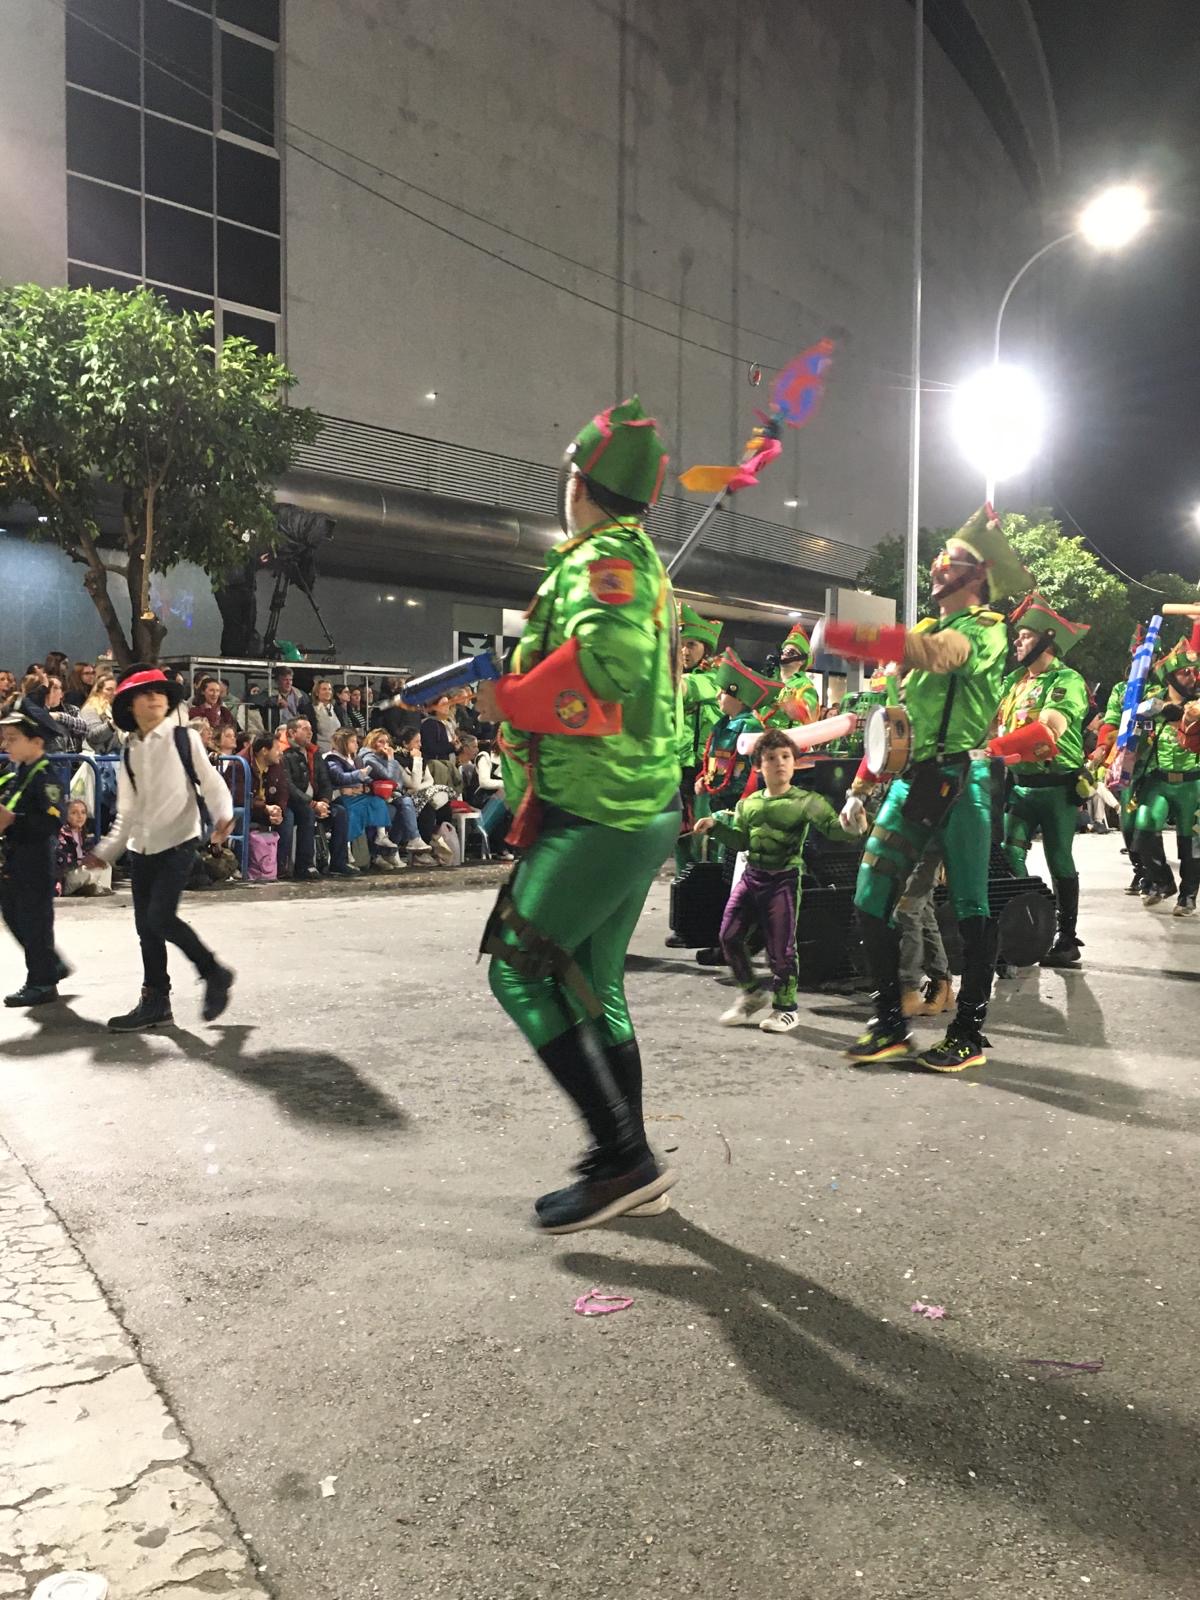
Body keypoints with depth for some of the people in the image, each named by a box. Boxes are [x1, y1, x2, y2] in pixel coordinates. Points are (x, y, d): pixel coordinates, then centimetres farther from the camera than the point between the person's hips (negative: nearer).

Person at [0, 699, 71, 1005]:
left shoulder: (45, 777, -15)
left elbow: (52, 822, -25)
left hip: (34, 861, -9)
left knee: (34, 920, -1)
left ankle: (41, 983, 10)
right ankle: (53, 965, 30)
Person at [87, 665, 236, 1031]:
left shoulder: (184, 739, -1)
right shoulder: (129, 754, 13)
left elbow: (211, 783, -6)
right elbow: (127, 813, 18)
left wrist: (223, 816, -24)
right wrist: (105, 851, 12)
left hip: (178, 842, -6)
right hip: (141, 847, 6)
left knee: (160, 917, -17)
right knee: (145, 925, 7)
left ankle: (214, 974, 3)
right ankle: (155, 1003, 19)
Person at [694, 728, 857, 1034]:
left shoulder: (805, 801, -6)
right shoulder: (748, 804, 9)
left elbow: (831, 826, -18)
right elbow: (740, 841, 14)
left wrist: (850, 827, -39)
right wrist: (715, 826, 1)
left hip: (784, 879, -5)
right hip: (751, 875, 5)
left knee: (780, 946, -2)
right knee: (729, 935, 4)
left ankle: (786, 1006, 17)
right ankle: (752, 992, 25)